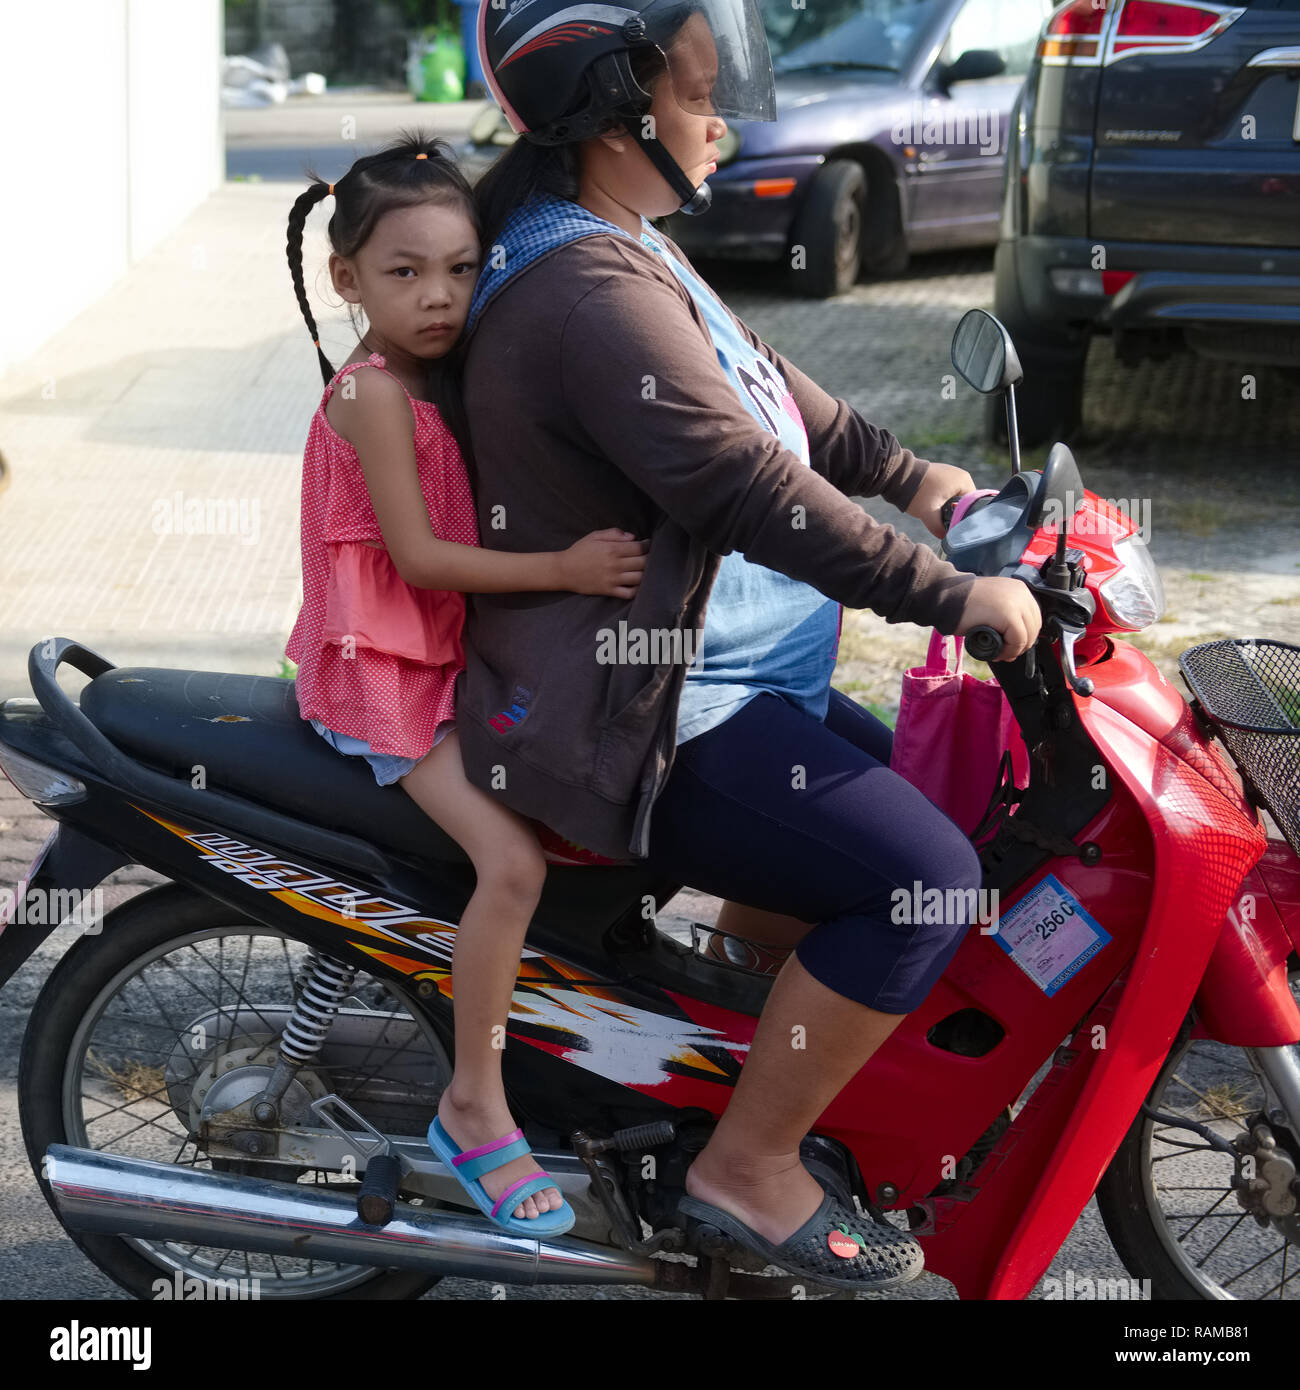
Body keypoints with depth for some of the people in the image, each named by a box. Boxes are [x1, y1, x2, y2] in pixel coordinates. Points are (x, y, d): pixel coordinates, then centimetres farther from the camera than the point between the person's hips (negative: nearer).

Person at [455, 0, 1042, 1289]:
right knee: (921, 876, -18)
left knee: (906, 792, 25)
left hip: (720, 675, 11)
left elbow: (765, 384, 23)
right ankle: (749, 1164, -5)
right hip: (645, 724, -11)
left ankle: (725, 1019, 35)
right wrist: (955, 595, -26)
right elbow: (751, 490, -31)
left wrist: (910, 473, 15)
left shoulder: (630, 252, 11)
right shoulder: (592, 293, -25)